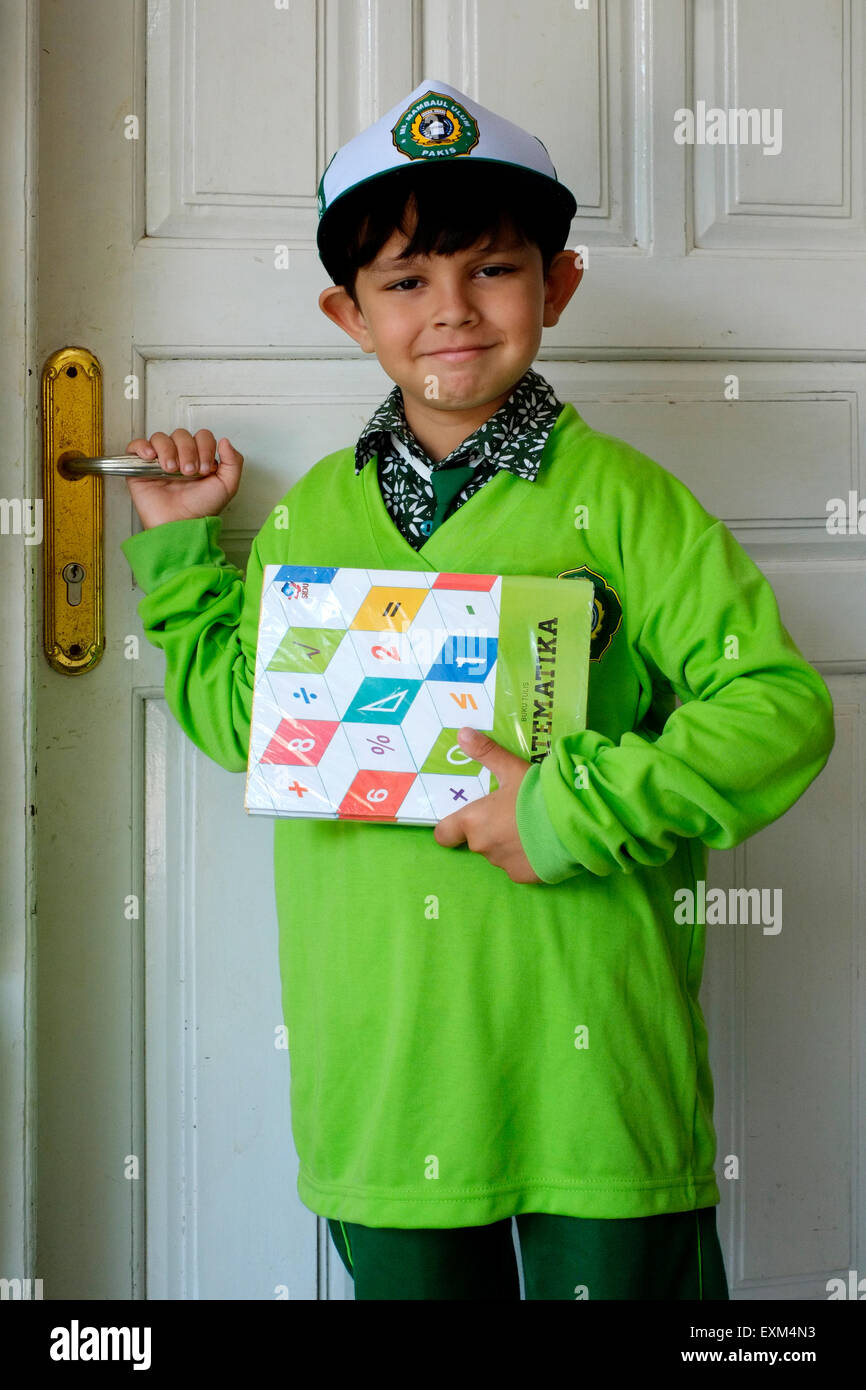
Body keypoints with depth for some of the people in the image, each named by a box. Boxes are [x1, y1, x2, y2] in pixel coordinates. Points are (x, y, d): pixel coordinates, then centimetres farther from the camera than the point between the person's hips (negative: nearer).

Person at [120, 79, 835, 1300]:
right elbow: (238, 718, 18)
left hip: (589, 1056, -3)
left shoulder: (620, 500, -5)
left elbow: (782, 707, -11)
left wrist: (577, 810, -18)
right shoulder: (309, 514, 9)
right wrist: (178, 545, 15)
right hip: (380, 1070, 4)